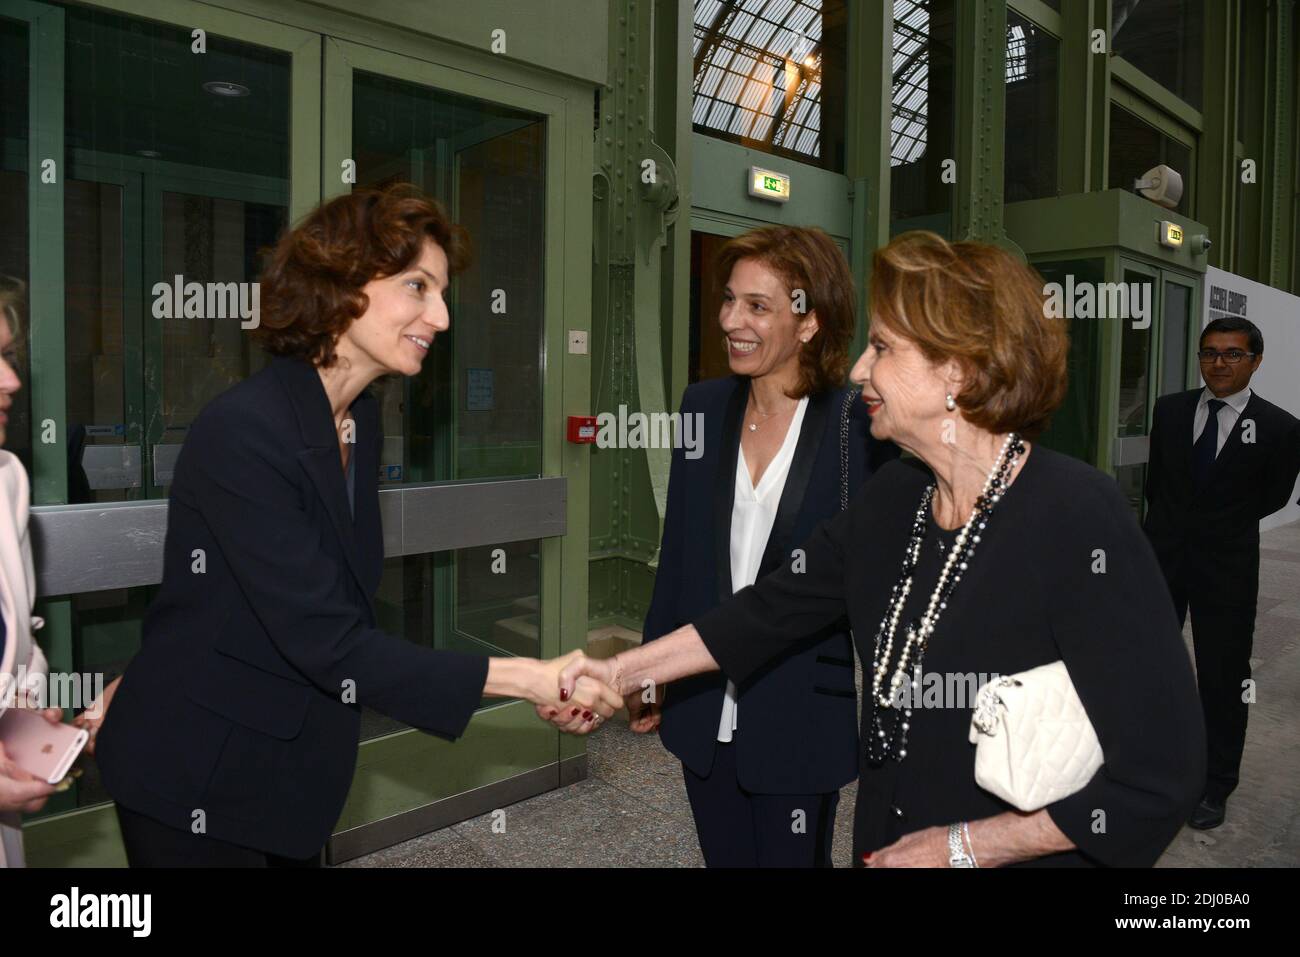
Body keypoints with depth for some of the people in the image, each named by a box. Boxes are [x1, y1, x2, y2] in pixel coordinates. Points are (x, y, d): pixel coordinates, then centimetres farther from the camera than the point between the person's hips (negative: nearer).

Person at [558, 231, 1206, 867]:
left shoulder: (1078, 520, -25)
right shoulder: (890, 499, -4)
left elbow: (1159, 778, -23)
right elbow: (769, 611, 4)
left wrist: (963, 845, -17)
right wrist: (622, 672, 2)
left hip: (1017, 856, -6)